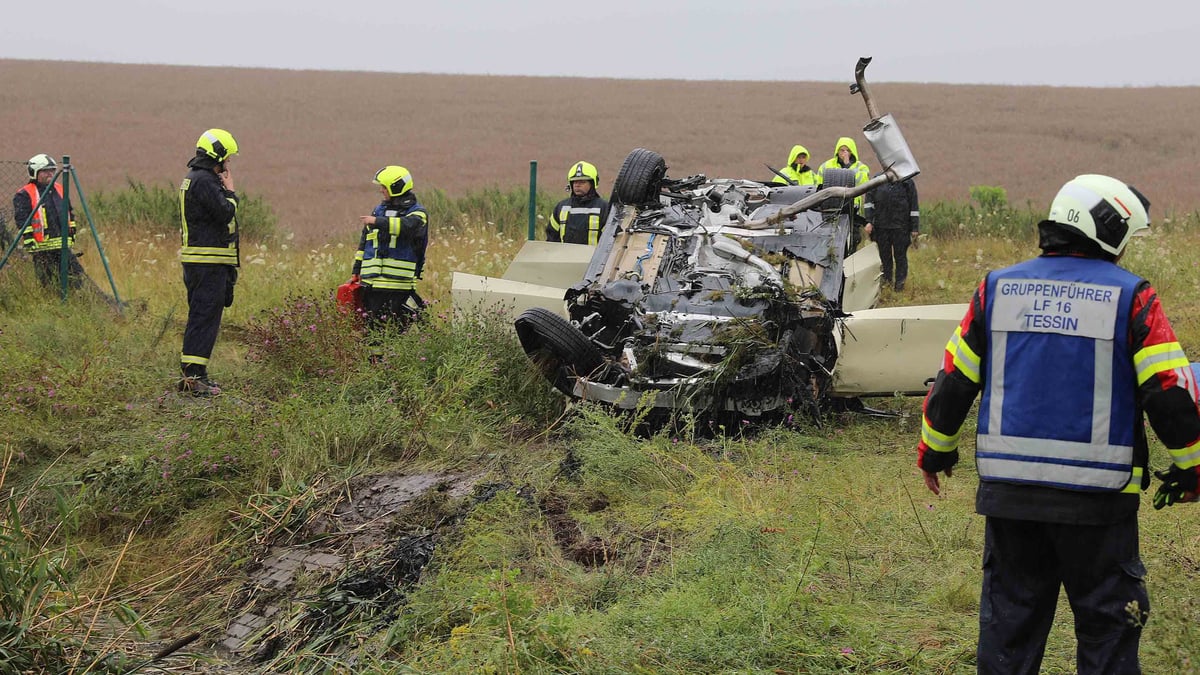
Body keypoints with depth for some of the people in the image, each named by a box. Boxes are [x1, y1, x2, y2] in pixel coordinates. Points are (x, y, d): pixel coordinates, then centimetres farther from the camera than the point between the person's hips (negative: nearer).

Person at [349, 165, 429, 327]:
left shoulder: (416, 212, 0)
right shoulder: (379, 210, 18)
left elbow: (407, 226, -25)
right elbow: (364, 243, 22)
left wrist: (378, 222, -27)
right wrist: (356, 271, 18)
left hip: (399, 285, -5)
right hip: (372, 283, 5)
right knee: (371, 327, 5)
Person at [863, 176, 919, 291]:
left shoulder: (907, 182, 1)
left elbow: (914, 207, 4)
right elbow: (868, 201, 3)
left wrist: (915, 228, 1)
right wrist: (868, 221, -7)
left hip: (900, 228, -1)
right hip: (881, 226, 1)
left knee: (900, 256, 2)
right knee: (884, 256, 7)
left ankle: (899, 284, 12)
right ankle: (887, 280, 19)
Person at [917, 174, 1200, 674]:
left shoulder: (997, 289, 5)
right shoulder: (1130, 297, -6)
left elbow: (953, 382, 8)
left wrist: (934, 452, 22)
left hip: (1008, 491, 4)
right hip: (1096, 497, -3)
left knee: (1009, 616, 15)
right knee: (1107, 622, 8)